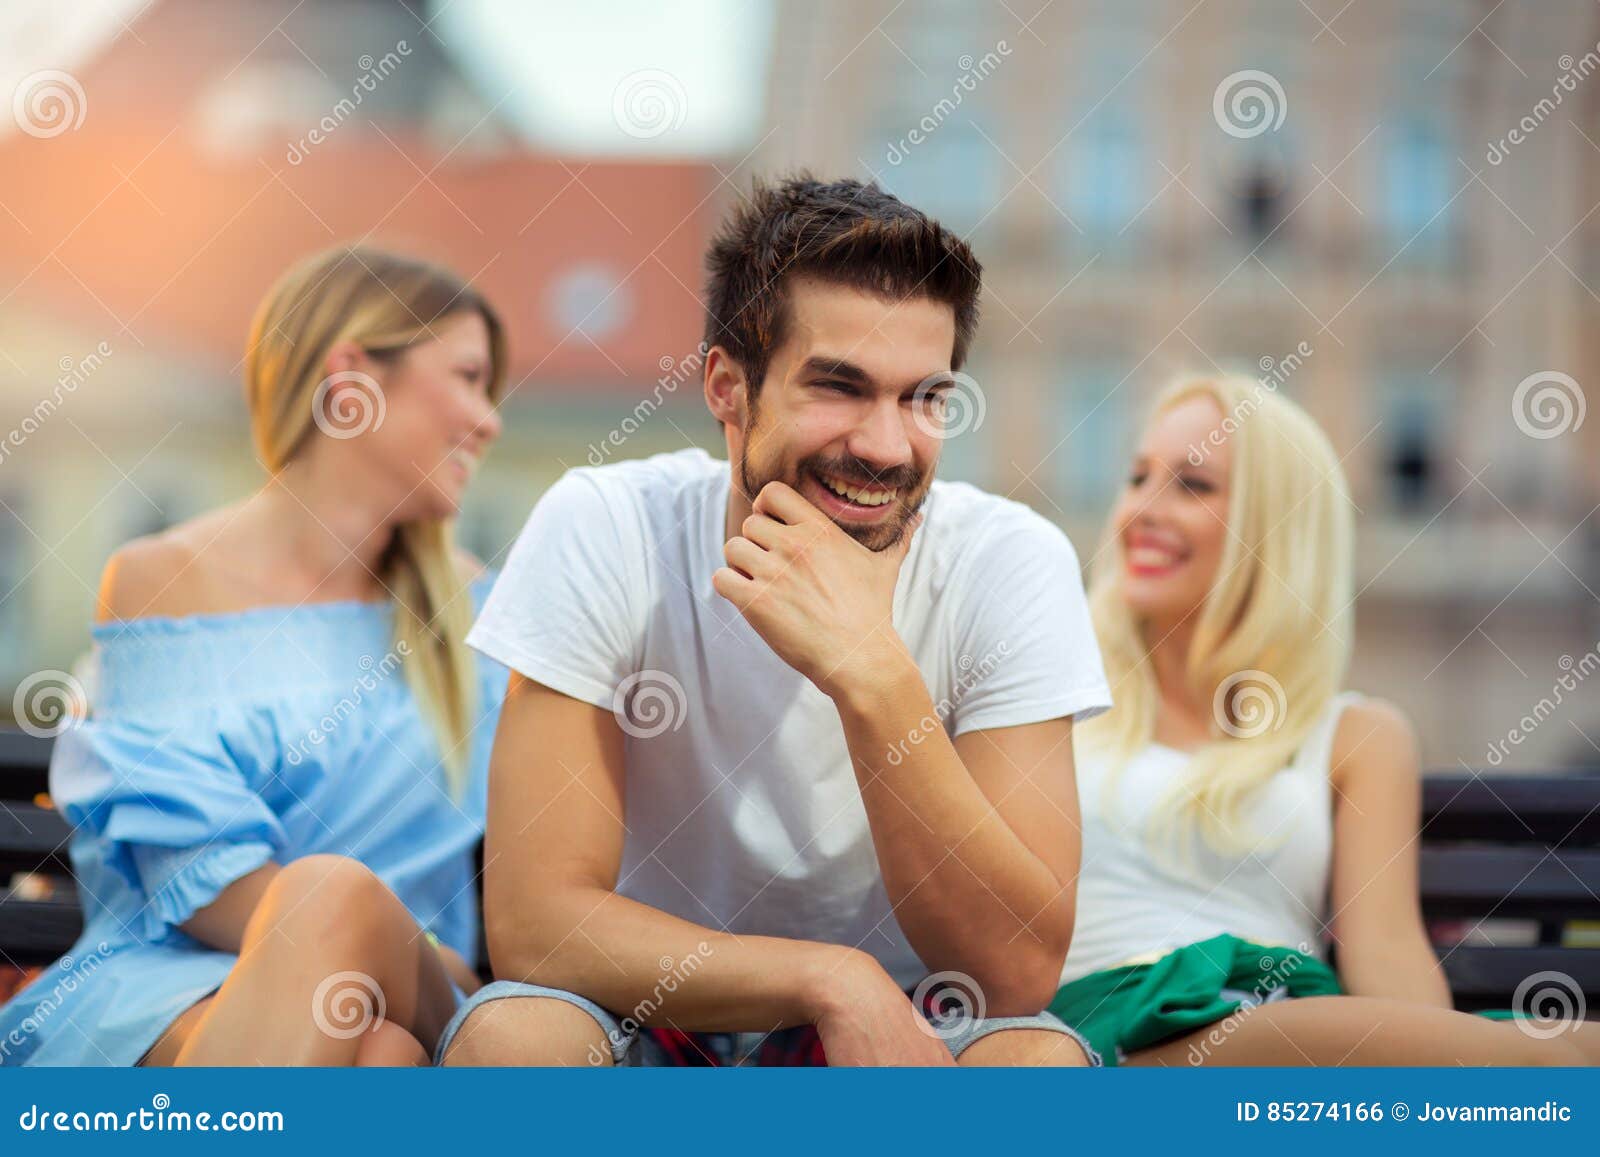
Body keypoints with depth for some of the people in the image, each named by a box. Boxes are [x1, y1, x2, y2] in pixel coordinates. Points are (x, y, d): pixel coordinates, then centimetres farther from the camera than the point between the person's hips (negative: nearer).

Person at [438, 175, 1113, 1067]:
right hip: (652, 1024, 1)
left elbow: (1020, 967, -22)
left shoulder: (1011, 565, -15)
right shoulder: (605, 532, -16)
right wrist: (834, 978, -30)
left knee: (1039, 1054, -32)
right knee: (510, 1029, -32)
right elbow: (534, 922, -20)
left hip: (905, 1025, 0)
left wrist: (871, 673, -33)